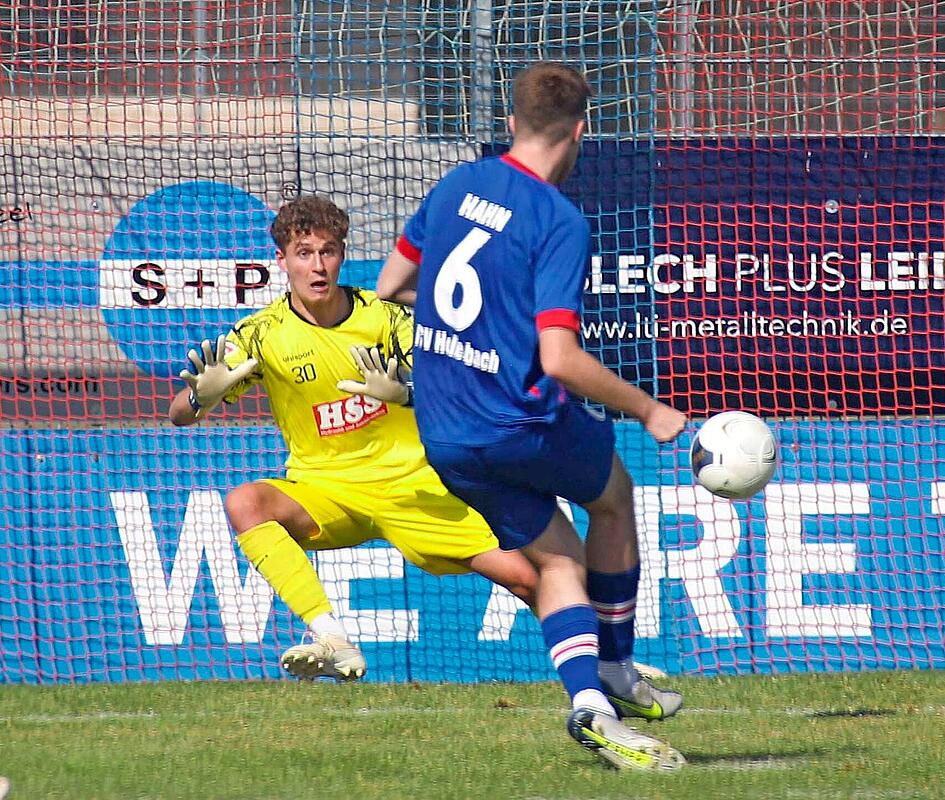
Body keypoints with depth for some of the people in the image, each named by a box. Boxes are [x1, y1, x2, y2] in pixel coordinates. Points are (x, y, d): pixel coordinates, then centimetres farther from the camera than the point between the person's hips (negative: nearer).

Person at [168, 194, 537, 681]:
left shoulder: (383, 316, -5)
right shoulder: (263, 333, -6)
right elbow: (179, 414, -8)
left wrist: (401, 394, -31)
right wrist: (203, 395, -32)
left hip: (411, 486, 0)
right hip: (323, 491, 0)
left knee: (523, 577, -13)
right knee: (244, 503, -32)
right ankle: (332, 642, -38)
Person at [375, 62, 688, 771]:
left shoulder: (456, 186, 5)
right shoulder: (560, 222, -16)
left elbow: (389, 287, 18)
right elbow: (560, 359, -23)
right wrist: (648, 411, -11)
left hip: (444, 440, 6)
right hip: (524, 426, -6)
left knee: (557, 559, 15)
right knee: (614, 498, 24)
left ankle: (590, 701, -5)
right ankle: (614, 668, 32)